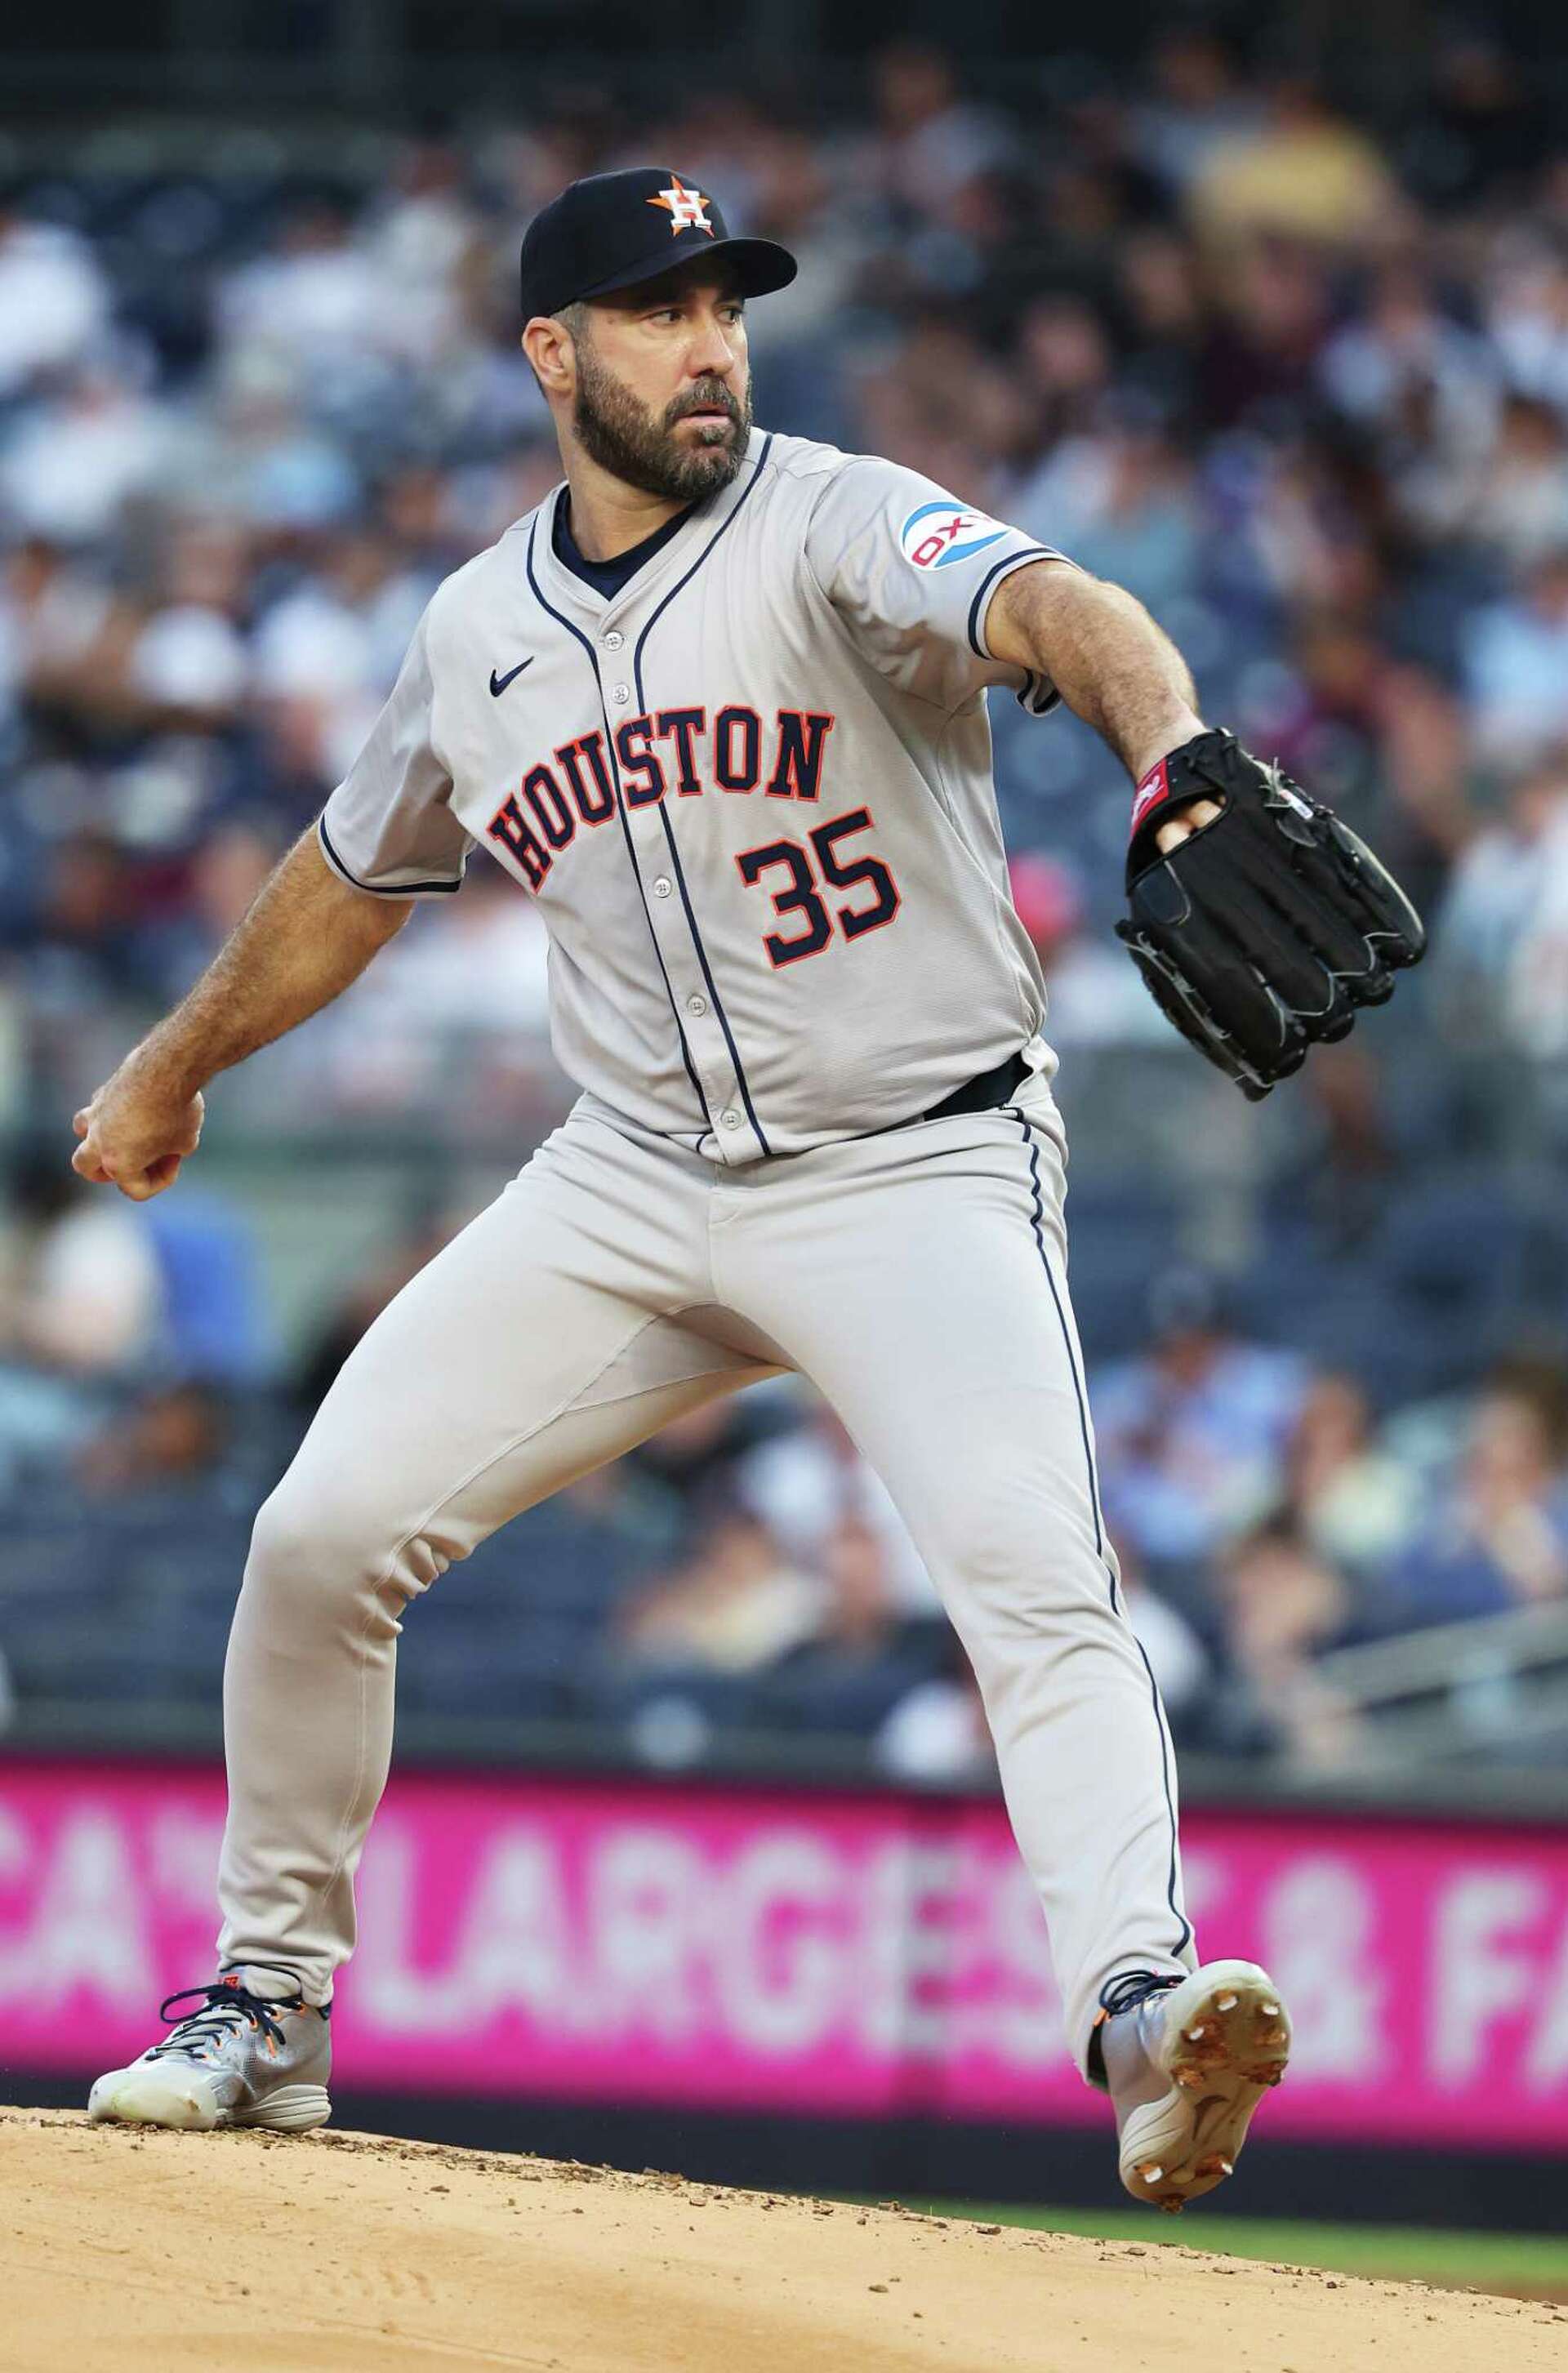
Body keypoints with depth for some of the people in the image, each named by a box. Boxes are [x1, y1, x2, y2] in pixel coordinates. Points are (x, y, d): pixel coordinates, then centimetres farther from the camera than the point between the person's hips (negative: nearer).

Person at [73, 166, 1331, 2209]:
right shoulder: (480, 629, 5)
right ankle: (268, 2005, 14)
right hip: (638, 1183, 5)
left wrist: (1171, 746, -57)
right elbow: (357, 875, 25)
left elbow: (1052, 613, -34)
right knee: (323, 1532, -2)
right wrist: (174, 1072, 36)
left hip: (918, 1171, -5)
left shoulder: (832, 528, -13)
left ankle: (1140, 2001, -40)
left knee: (1033, 1567, -27)